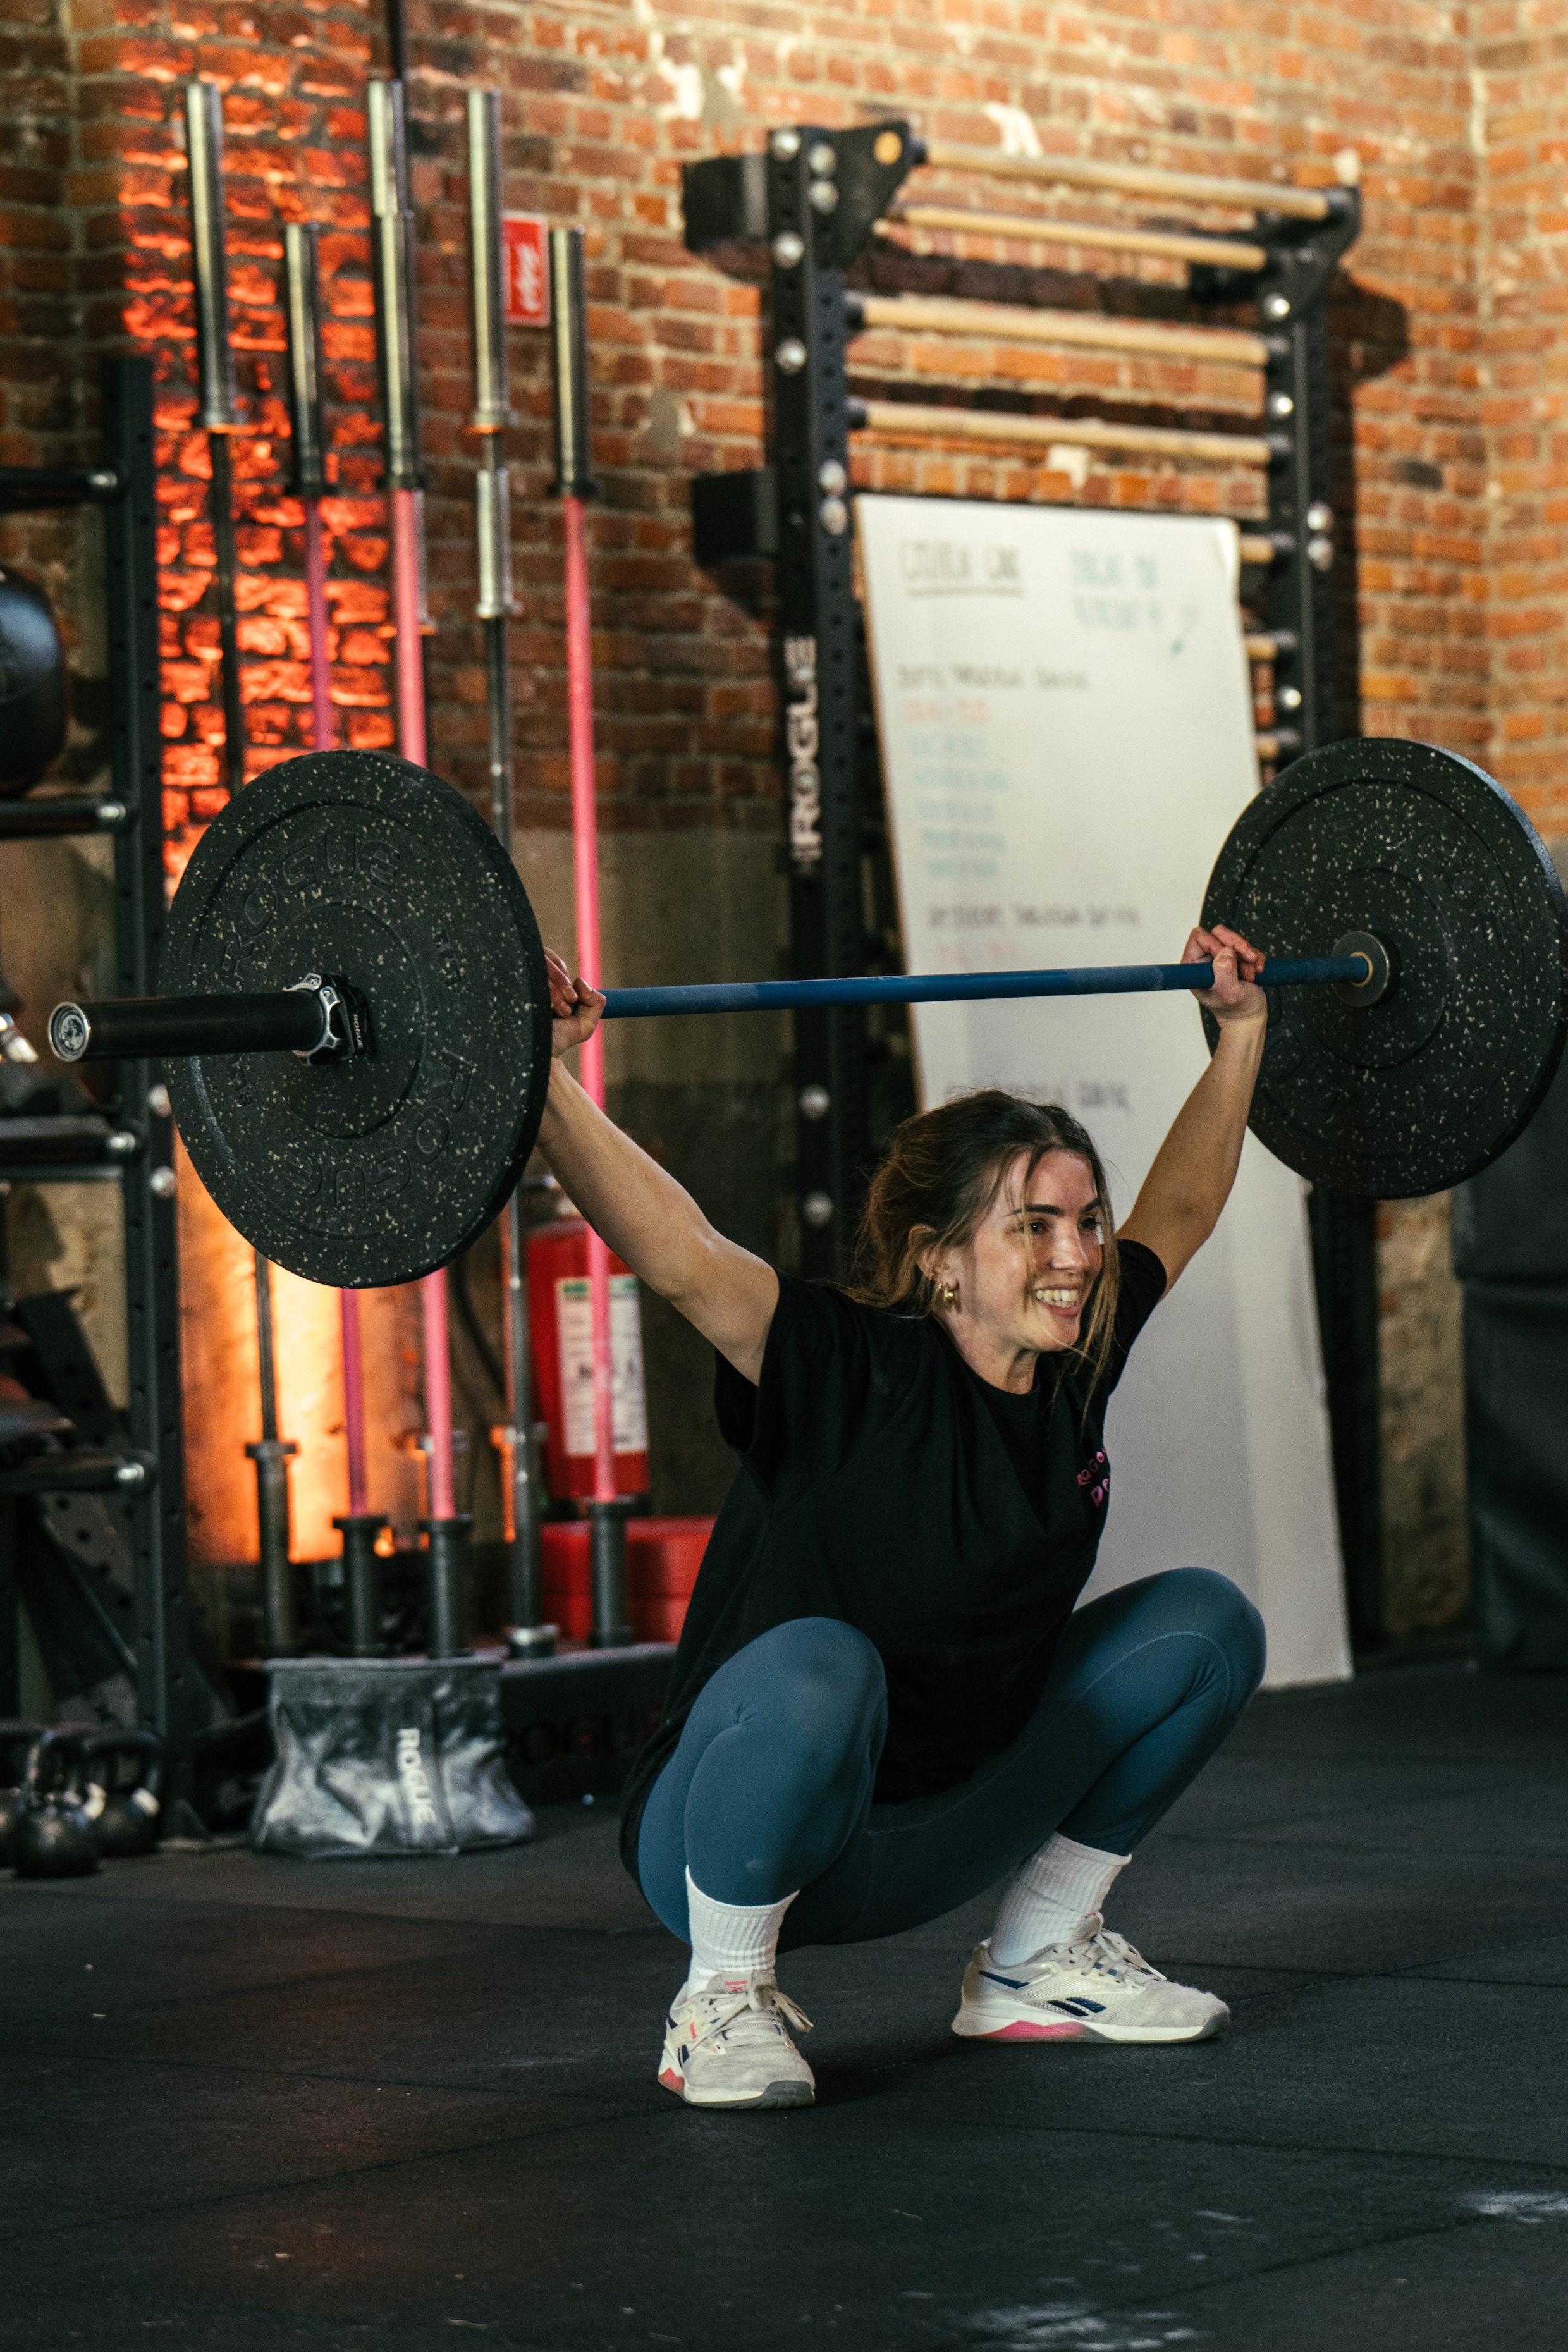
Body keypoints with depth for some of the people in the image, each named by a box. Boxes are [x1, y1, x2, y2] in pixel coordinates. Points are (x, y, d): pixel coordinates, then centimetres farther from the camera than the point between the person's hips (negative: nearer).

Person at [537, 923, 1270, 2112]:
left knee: (1204, 1621, 0)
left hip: (937, 1830, 7)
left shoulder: (1075, 1367, -3)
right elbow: (674, 1252, -37)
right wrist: (537, 1078, -46)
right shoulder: (853, 1377, -23)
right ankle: (724, 2000, -15)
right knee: (814, 1670, -40)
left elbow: (1180, 1209, 14)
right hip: (742, 1828, -7)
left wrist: (1242, 1030, 18)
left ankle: (1037, 1961, 11)